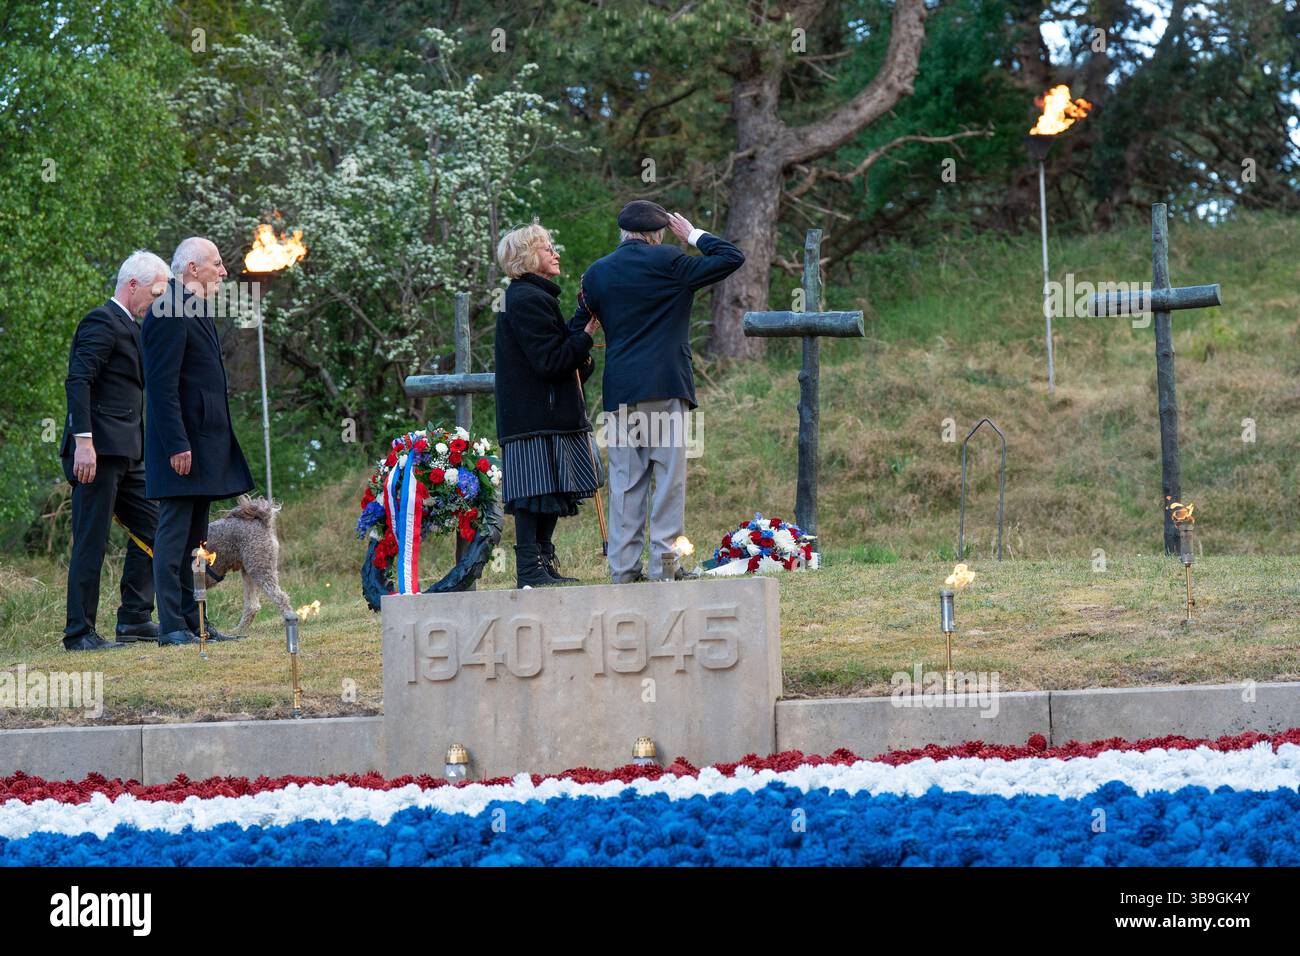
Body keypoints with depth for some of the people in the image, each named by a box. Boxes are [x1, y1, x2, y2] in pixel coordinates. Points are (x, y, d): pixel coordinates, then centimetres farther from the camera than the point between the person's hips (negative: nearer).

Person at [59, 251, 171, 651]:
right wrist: (84, 441, -26)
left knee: (150, 530, 11)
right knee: (91, 542, -7)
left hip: (125, 454, 10)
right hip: (98, 452, -10)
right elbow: (78, 381, -20)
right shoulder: (102, 322, -10)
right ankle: (79, 632, -4)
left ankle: (133, 619, 15)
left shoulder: (130, 328, 21)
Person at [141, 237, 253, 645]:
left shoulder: (196, 312, 18)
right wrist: (177, 445, -24)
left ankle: (192, 621, 15)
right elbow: (162, 386, -20)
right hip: (183, 444, -10)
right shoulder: (169, 314, -14)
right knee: (175, 532, -8)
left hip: (204, 443, 10)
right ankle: (172, 626, -8)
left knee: (193, 535, 12)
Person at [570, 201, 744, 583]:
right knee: (669, 476, -1)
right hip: (666, 388, -4)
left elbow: (577, 330, 18)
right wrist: (694, 235, 11)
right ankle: (664, 563, -6)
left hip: (619, 391, 4)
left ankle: (623, 566, 4)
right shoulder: (668, 262, -4)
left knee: (625, 480, 6)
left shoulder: (597, 272, 11)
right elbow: (732, 258, -1)